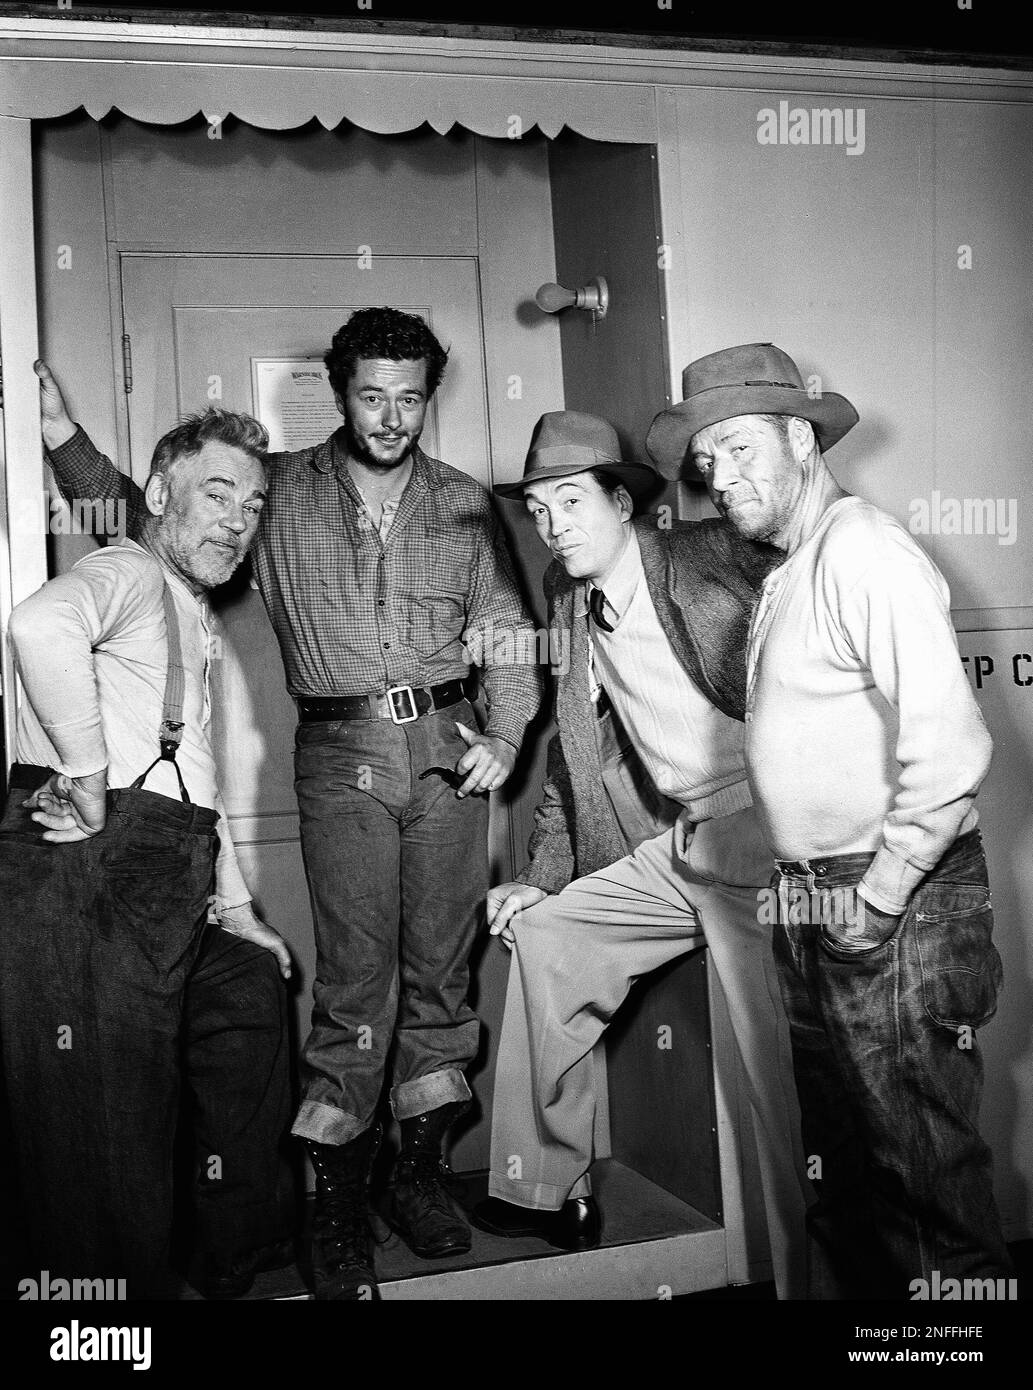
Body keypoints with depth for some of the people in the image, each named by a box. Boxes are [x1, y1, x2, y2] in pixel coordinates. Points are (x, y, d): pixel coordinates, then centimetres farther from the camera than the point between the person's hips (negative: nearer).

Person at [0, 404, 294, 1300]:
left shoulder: (194, 618, 25)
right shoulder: (126, 574, -5)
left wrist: (234, 906, 26)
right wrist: (89, 782, -24)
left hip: (169, 888, 10)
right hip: (90, 871, -10)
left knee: (253, 995, 21)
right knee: (108, 1103, -6)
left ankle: (245, 1256, 36)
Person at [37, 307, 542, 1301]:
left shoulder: (463, 503, 11)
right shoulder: (280, 491, 6)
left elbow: (507, 635, 12)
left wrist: (505, 736, -2)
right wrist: (60, 431, -3)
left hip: (447, 743, 2)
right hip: (341, 753, -2)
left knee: (441, 967, 7)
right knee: (356, 981, -6)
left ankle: (420, 1170, 23)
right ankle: (336, 1201, 8)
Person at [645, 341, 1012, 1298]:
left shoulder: (864, 553, -15)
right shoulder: (786, 572, 14)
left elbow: (948, 746, -23)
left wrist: (879, 900, -18)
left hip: (893, 908, -9)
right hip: (811, 911, 9)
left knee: (921, 1157, 4)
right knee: (839, 1153, 20)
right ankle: (850, 1285, 35)